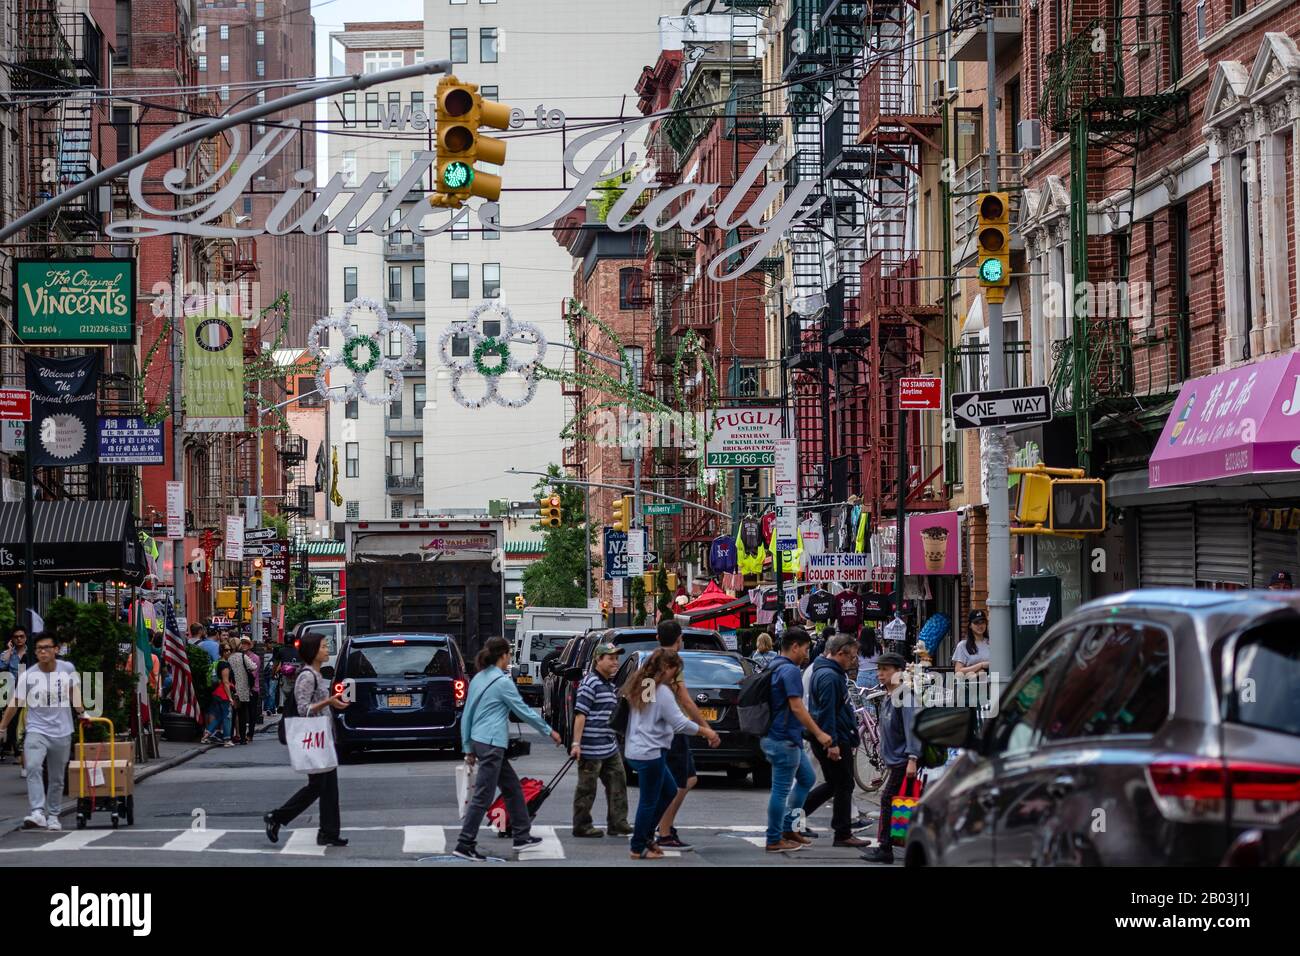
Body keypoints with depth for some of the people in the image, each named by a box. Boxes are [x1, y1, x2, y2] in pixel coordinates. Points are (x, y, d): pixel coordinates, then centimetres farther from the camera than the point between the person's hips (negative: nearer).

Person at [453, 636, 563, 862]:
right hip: (492, 744, -9)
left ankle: (522, 836, 23)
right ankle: (465, 845, -4)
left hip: (479, 741, 9)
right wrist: (549, 731, 5)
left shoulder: (478, 679, 12)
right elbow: (524, 711, -7)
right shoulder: (502, 682, -12)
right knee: (482, 796, -5)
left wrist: (468, 748, 20)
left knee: (512, 788, 17)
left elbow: (467, 715, 15)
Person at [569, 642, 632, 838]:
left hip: (610, 747, 9)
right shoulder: (590, 683, -13)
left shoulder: (611, 684, 16)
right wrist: (576, 743, -21)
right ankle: (581, 827, 9)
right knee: (587, 788, 0)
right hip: (591, 748, -9)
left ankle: (618, 824, 12)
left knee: (617, 783, 7)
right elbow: (580, 714, -17)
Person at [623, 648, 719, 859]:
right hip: (650, 752, -10)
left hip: (637, 750, 10)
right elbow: (679, 723, -19)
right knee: (649, 801, 0)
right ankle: (639, 848, 6)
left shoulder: (641, 686, 12)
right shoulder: (662, 691, -17)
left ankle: (646, 835, 23)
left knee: (670, 791, 20)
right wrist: (706, 732, -9)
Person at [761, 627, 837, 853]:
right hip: (784, 739, -10)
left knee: (807, 778, 20)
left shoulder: (775, 668, 14)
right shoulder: (790, 671, -17)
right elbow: (797, 707, -22)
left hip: (788, 738, 10)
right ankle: (775, 840, 3)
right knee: (781, 789, -3)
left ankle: (787, 828, 21)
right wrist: (819, 734, -19)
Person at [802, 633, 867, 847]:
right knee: (843, 785, -1)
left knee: (833, 784, 18)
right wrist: (832, 743, -25)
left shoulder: (829, 672, 15)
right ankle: (843, 834, 6)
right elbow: (827, 712, -24)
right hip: (836, 740, -10)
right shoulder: (830, 677, -20)